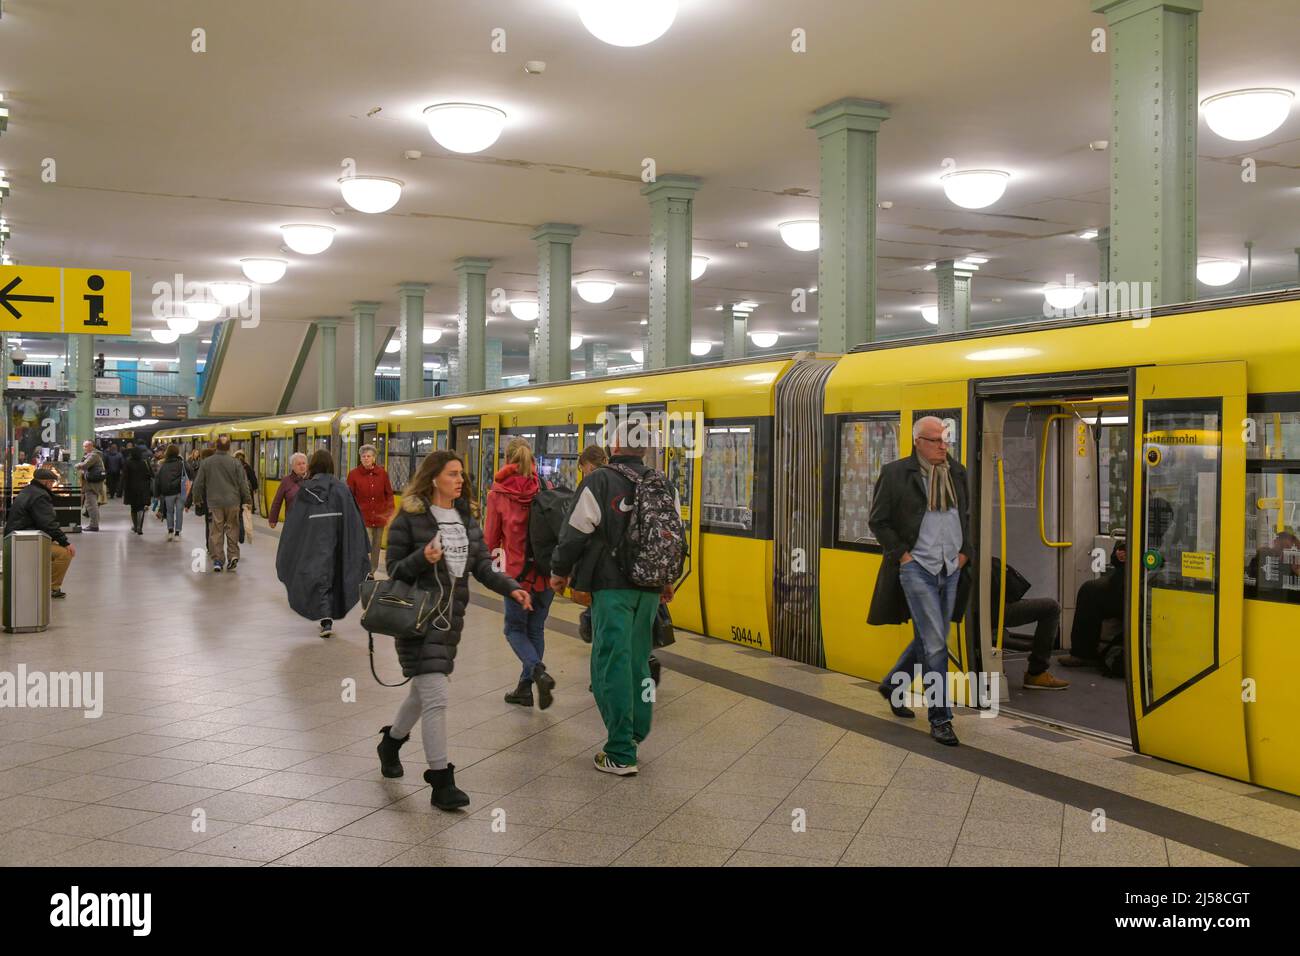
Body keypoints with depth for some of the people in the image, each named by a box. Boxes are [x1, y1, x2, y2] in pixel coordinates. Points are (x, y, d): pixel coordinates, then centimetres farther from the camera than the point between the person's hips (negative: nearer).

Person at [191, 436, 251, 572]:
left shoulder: (206, 463, 0)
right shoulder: (235, 463, -5)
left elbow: (198, 484, 7)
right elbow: (243, 484, -3)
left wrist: (197, 498, 22)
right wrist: (247, 500, 8)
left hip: (214, 503, 1)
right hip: (233, 502, 0)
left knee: (216, 532, 6)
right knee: (232, 529, 10)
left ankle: (217, 560, 5)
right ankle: (233, 556, 2)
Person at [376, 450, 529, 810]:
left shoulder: (466, 518, 8)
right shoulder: (409, 519, -10)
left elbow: (483, 566, 6)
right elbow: (394, 571, -7)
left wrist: (511, 588, -11)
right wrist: (422, 559, -26)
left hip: (451, 618, 7)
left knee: (424, 691, 21)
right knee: (436, 698, -11)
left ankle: (391, 741, 48)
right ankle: (441, 782, -3)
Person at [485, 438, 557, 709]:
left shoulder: (498, 493, -7)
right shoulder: (545, 488, -2)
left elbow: (490, 539, 0)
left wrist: (492, 550, 22)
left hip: (519, 570, -3)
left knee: (515, 628, 11)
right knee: (536, 629, 16)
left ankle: (538, 671, -14)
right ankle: (525, 688, 20)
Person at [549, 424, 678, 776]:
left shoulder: (600, 481, -9)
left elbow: (576, 531, -8)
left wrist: (561, 571, 8)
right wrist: (667, 578, 30)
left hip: (611, 586, -6)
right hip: (649, 588, 6)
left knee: (612, 664, -4)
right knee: (638, 660, 18)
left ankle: (621, 754, -4)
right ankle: (637, 731, 29)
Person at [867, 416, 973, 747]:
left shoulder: (956, 473, 8)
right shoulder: (896, 474, -8)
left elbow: (966, 516, 21)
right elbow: (878, 521, -2)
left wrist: (965, 551, 10)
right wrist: (901, 554, -8)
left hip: (951, 570, 6)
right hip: (917, 569, -6)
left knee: (928, 639, 15)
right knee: (935, 644, -8)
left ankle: (892, 686, 38)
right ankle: (941, 719, 1)